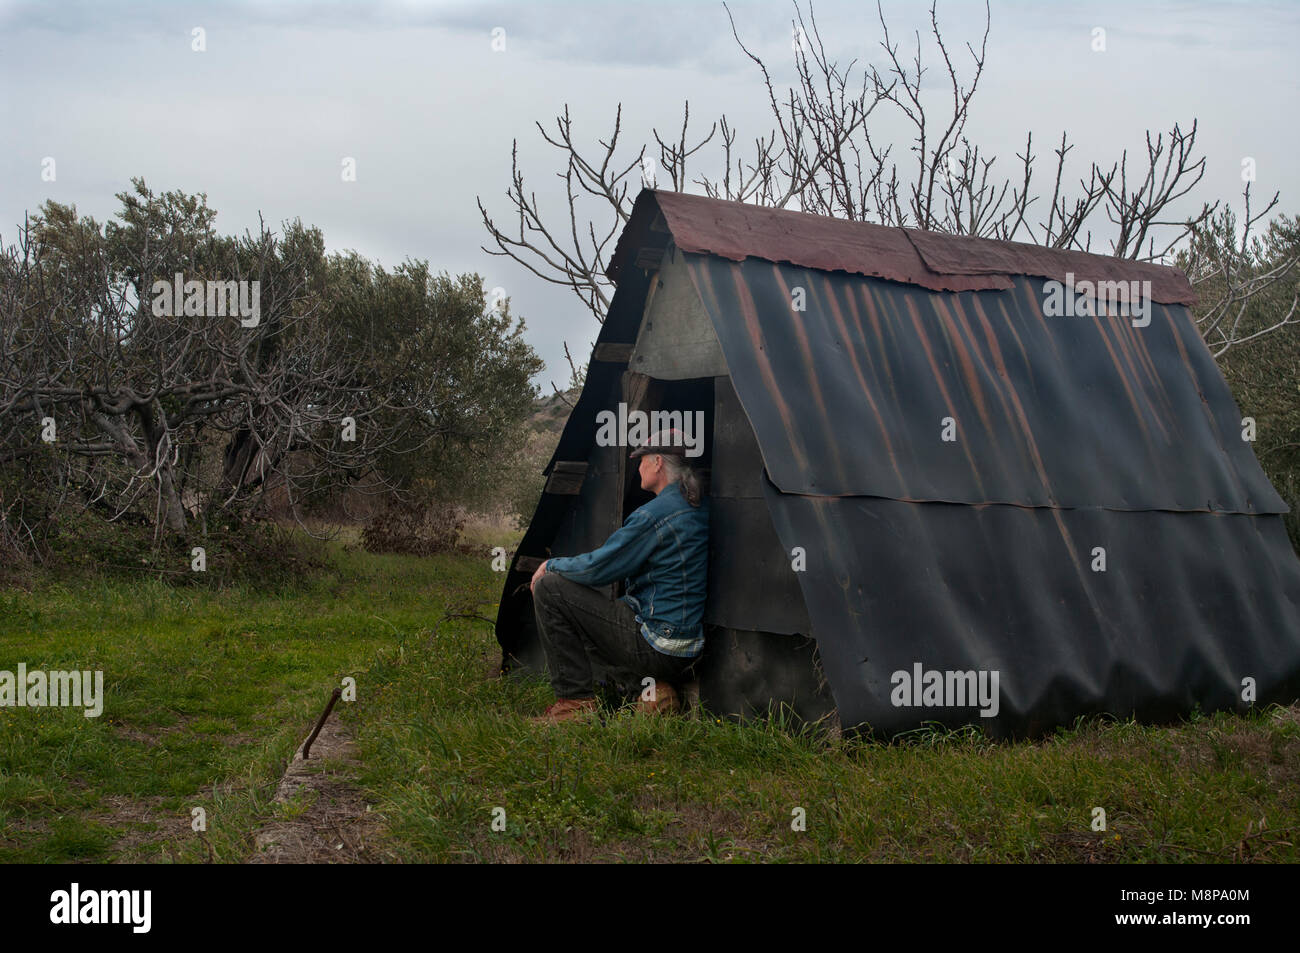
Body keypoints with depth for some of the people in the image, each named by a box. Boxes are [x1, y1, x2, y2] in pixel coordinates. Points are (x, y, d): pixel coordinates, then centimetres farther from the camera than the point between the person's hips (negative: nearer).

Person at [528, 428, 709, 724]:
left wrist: (551, 565, 7)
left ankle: (576, 700, -2)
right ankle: (657, 685, 11)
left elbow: (597, 568, -13)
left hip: (655, 648, -9)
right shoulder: (702, 511, 11)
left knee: (549, 589, -5)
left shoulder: (652, 516, -18)